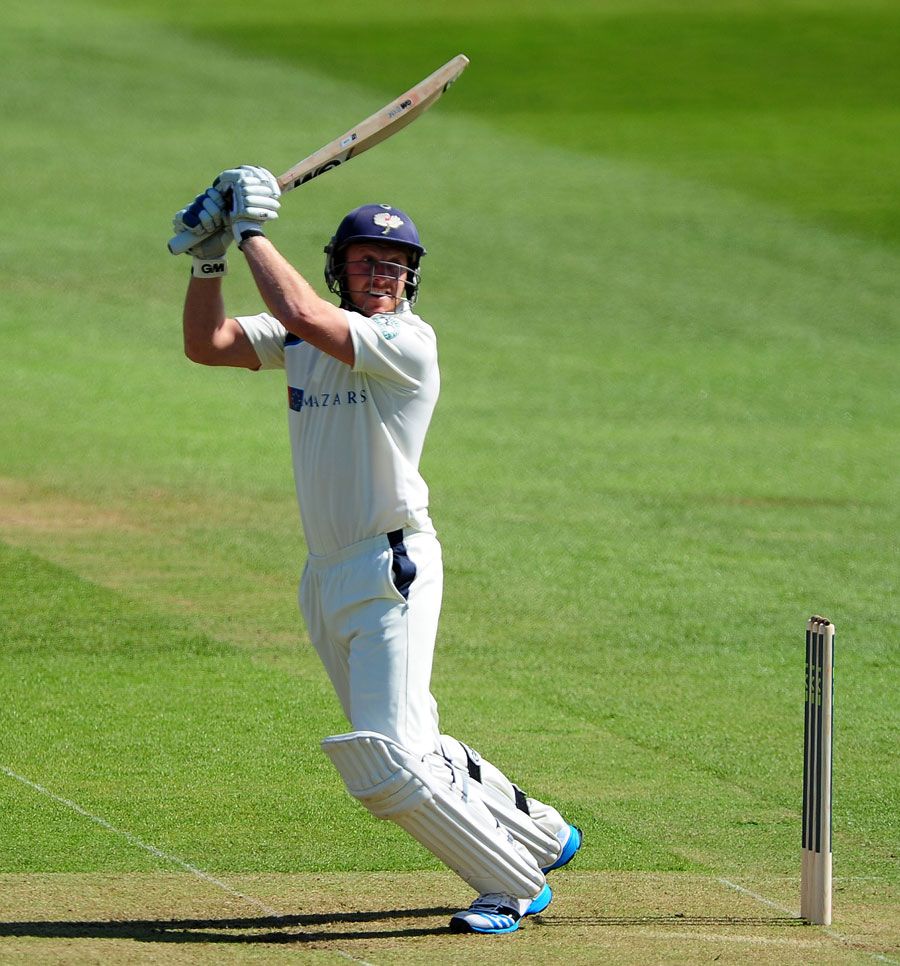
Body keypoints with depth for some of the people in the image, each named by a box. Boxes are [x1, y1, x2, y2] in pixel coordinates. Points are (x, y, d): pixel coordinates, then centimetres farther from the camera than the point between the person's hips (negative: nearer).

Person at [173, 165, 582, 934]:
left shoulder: (408, 343, -16)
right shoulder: (305, 340, 8)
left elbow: (301, 313, -27)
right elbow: (206, 344, 2)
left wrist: (253, 232, -18)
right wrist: (209, 259, -10)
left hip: (391, 571, -8)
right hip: (326, 577, 8)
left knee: (387, 762, -16)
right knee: (406, 751, 17)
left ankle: (515, 885, -2)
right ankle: (541, 835, 35)